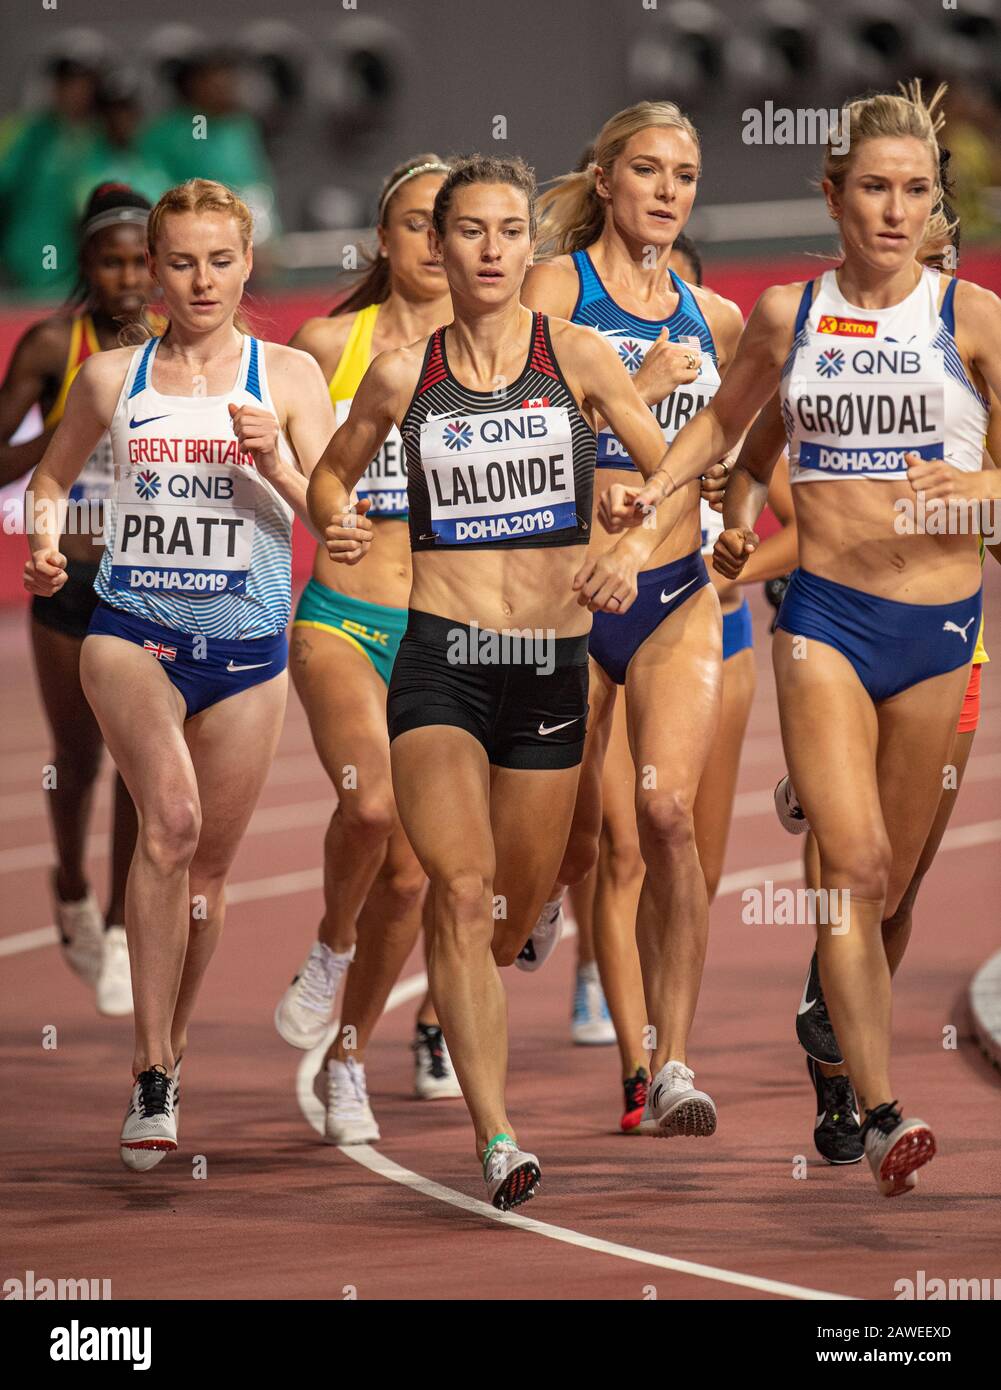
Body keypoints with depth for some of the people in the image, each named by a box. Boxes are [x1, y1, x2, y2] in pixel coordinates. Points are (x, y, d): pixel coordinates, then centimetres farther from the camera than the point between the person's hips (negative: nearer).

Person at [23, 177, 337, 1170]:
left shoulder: (288, 375, 5)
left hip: (247, 642, 2)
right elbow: (52, 475, 23)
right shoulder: (111, 378, 8)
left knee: (207, 863, 8)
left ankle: (168, 1052, 31)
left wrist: (276, 465, -17)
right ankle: (151, 1077, -27)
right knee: (171, 817, -25)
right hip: (132, 629, -2)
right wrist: (45, 541, 3)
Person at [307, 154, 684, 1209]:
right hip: (441, 655, -2)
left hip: (553, 657, 2)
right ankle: (496, 1139, -24)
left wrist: (636, 548, -11)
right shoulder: (403, 375, 4)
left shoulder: (577, 358, 3)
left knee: (514, 912, 11)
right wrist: (336, 525, -2)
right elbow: (331, 473, 20)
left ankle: (458, 1024, 46)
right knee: (461, 889, -19)